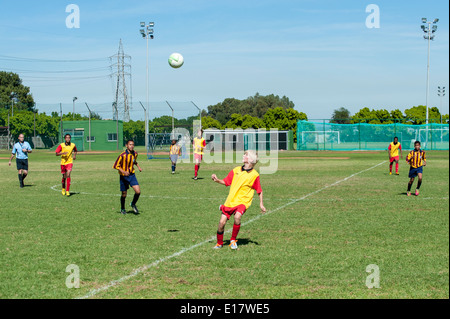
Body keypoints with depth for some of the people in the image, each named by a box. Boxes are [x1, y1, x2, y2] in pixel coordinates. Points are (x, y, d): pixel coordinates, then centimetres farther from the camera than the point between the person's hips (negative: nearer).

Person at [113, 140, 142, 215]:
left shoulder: (135, 154, -1)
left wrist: (138, 166, 4)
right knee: (124, 194, 5)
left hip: (132, 175, 4)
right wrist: (123, 172, -25)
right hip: (123, 177, -4)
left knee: (138, 192, -11)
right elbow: (116, 166, -13)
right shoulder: (123, 155, -18)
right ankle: (122, 209, 29)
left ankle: (133, 204, 16)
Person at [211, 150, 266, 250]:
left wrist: (261, 204, 2)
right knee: (222, 222, -6)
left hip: (243, 201, -3)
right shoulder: (236, 170, 8)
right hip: (230, 201, 3)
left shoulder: (254, 175, -2)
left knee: (237, 217, -32)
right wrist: (217, 180, -5)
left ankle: (233, 240, -11)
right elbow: (225, 182, 13)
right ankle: (219, 243, 19)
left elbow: (259, 191, 6)